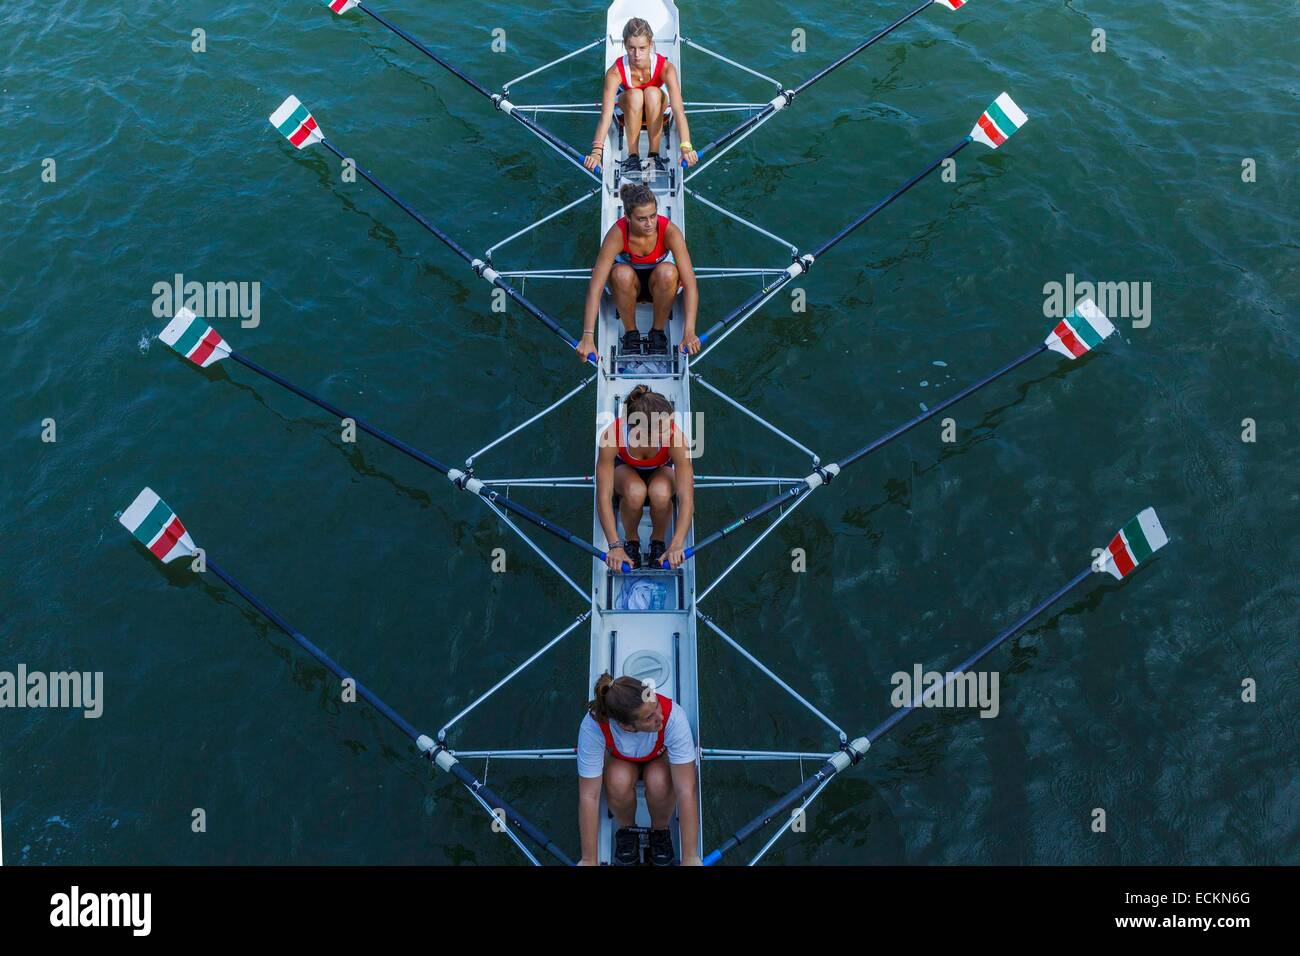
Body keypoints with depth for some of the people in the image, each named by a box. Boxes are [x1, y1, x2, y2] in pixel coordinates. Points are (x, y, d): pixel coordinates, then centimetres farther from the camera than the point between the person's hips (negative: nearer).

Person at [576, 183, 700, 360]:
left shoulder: (669, 231, -29)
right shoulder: (617, 234, -30)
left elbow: (690, 283, -33)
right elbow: (595, 287, -34)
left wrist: (689, 332, -44)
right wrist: (588, 337, -42)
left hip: (658, 285, 0)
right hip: (628, 285, 0)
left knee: (667, 271, -34)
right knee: (622, 273, -35)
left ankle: (658, 332, -12)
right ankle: (630, 333, -12)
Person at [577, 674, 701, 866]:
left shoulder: (673, 716, -39)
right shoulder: (593, 725, -38)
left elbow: (686, 791, -36)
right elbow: (589, 796, -31)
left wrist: (690, 858, -35)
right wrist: (589, 860, -27)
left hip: (661, 756, 0)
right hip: (619, 759, 0)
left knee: (659, 782, -33)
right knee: (619, 781, -33)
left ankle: (660, 831, -1)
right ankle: (626, 831, -1)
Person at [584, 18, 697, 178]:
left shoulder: (665, 68, -32)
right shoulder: (615, 71, -31)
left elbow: (678, 109, -43)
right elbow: (606, 114, -40)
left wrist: (686, 147, -56)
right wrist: (597, 151, -53)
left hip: (657, 110, 0)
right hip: (628, 110, 0)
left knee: (652, 93, -34)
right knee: (635, 95, -34)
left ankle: (654, 154, -22)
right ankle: (632, 156, -22)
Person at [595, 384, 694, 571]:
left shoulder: (675, 436, -37)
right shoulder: (612, 435, -38)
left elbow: (686, 498, -37)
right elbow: (603, 496, -35)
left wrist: (677, 545, -46)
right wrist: (615, 546, -39)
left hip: (661, 471, 0)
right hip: (626, 470, 0)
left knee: (660, 493, -36)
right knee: (635, 492, -36)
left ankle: (658, 540, -4)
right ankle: (631, 540, -4)